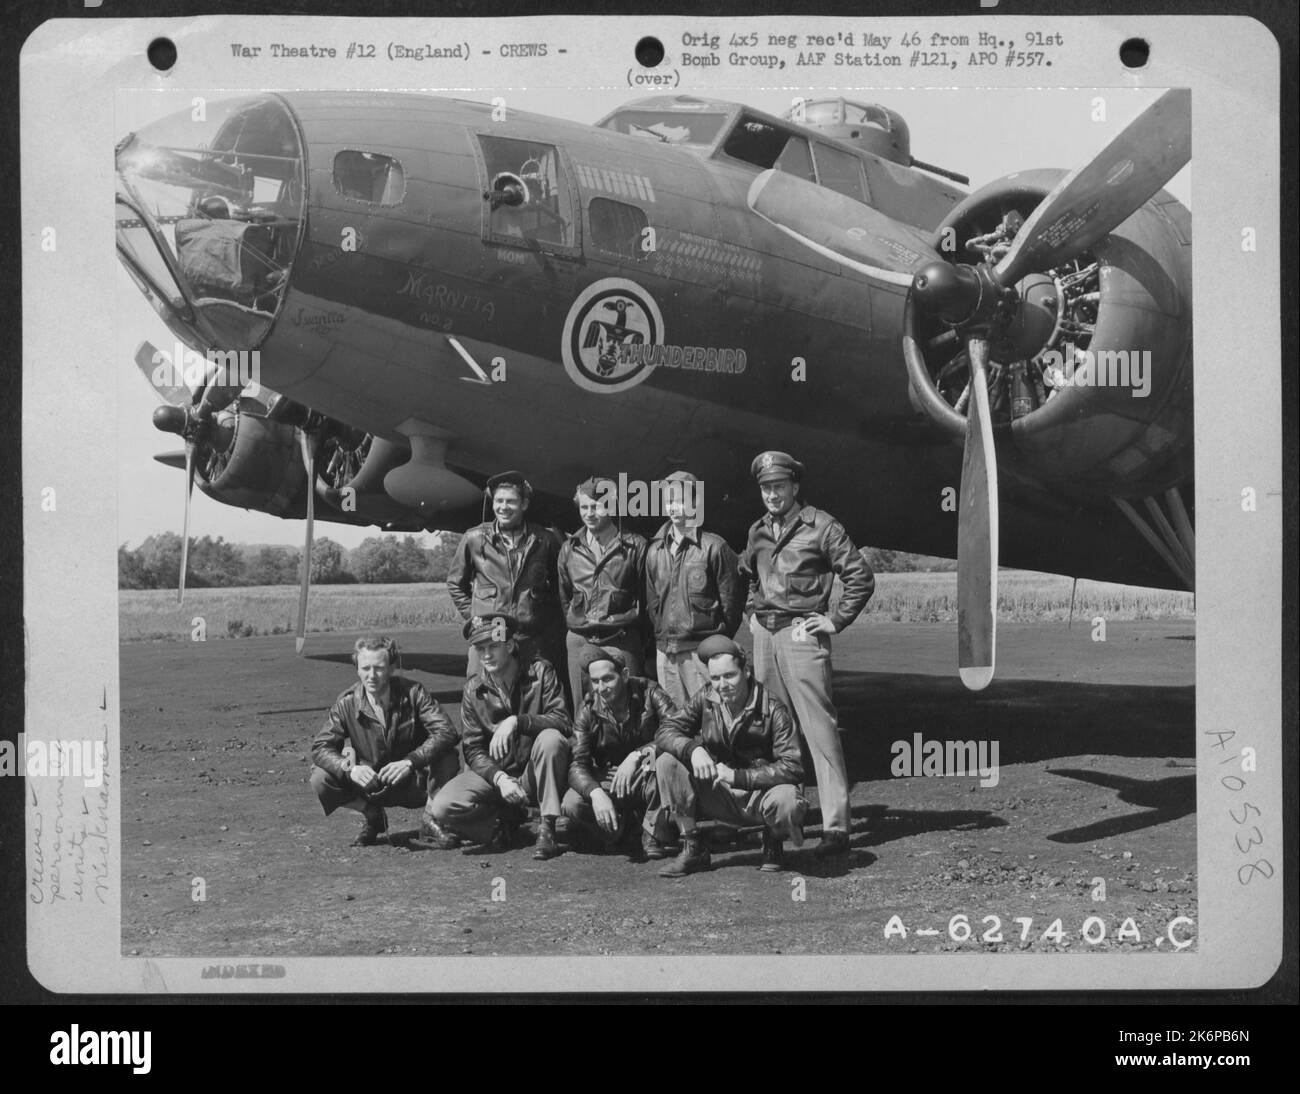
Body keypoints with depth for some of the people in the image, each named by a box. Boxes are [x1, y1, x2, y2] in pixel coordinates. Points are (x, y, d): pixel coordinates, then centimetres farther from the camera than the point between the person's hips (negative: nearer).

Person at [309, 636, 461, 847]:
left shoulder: (412, 693, -15)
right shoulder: (347, 703, -10)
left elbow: (446, 732, -26)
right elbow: (320, 747, -13)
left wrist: (409, 762, -39)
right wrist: (350, 769, -34)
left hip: (416, 782, -2)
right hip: (370, 785, 2)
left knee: (448, 757, -30)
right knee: (320, 779, -21)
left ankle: (431, 819, -3)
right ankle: (371, 816, 7)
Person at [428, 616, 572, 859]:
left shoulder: (540, 672, -6)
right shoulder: (474, 690, 0)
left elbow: (563, 721, -17)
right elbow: (472, 750, -3)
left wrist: (516, 721, -31)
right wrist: (499, 778, -22)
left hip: (534, 775, -2)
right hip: (493, 773, 2)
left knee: (551, 738, -34)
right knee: (442, 808, -24)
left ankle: (547, 827, -23)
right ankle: (506, 819, 3)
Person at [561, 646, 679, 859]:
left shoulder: (649, 693, -13)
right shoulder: (588, 710, -7)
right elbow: (578, 764, -14)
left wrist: (636, 756, -39)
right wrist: (596, 793, -35)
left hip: (647, 778, -2)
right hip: (607, 781, 2)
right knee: (572, 804, -27)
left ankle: (655, 834, -15)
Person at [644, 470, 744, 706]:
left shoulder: (713, 547, -5)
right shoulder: (655, 550, 12)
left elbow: (731, 599, -5)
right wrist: (661, 633, 11)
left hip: (701, 648, -5)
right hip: (664, 650, 6)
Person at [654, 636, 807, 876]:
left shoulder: (772, 709, -17)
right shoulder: (706, 700, -3)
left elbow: (792, 768, -22)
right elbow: (664, 733, -7)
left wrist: (737, 776, -27)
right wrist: (693, 749, -28)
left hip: (761, 796, -4)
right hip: (720, 797, 4)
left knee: (787, 800, -38)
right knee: (667, 763, -16)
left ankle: (774, 843, 1)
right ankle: (693, 850, -5)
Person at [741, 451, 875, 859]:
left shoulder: (820, 526, -5)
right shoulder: (757, 531, 14)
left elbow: (861, 577, -5)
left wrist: (836, 621, -7)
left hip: (801, 634, -7)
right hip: (764, 634, 7)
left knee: (819, 729, -10)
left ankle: (835, 825, -12)